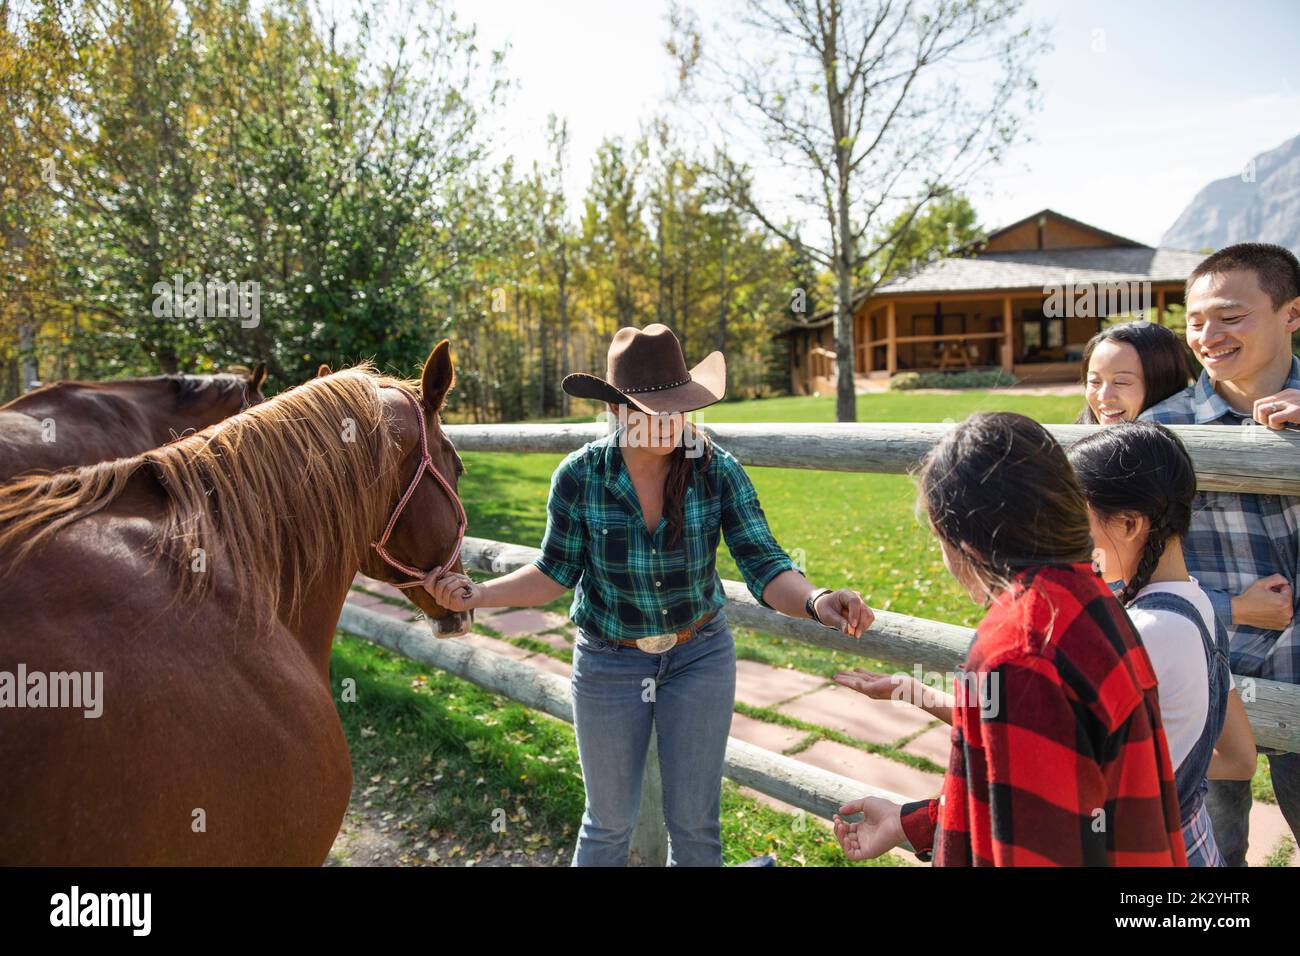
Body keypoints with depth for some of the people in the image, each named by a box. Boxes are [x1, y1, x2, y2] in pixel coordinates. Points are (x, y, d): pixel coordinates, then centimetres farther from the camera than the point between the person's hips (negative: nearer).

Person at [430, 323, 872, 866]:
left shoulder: (718, 470, -17)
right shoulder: (579, 476, -17)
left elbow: (764, 567, -19)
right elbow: (557, 573, -5)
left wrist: (815, 602, -40)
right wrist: (477, 594, -19)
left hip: (700, 656, 1)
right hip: (608, 662, 0)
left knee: (695, 824, 14)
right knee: (609, 820, 17)